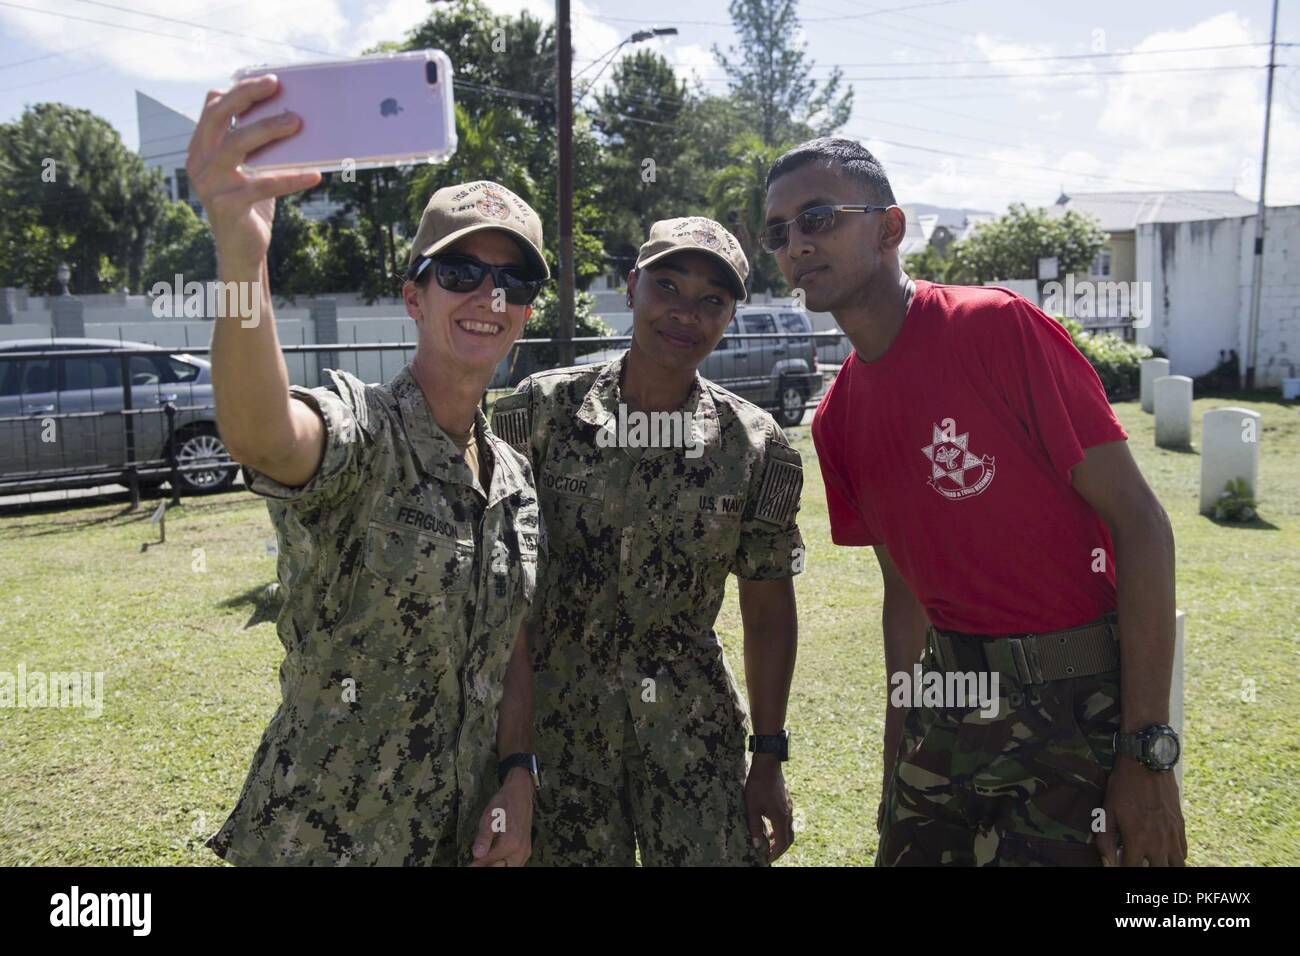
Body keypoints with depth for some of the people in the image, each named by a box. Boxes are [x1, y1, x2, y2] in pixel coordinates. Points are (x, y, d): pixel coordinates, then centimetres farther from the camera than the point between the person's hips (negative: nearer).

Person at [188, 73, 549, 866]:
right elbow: (261, 435, -39)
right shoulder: (358, 429, -16)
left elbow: (512, 646, 9)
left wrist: (518, 778, -2)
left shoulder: (515, 478, 3)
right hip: (327, 835, -5)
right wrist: (241, 252, -55)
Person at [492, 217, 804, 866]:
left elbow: (768, 608, 3)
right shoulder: (542, 410, -6)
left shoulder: (756, 447, -3)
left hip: (693, 724, 1)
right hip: (558, 715, 0)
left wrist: (770, 757, 4)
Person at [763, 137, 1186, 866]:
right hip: (951, 698, 6)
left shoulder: (997, 325, -14)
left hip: (1074, 704, -6)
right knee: (913, 849, 15)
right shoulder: (837, 420, 5)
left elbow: (1138, 522, -15)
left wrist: (1148, 753, -17)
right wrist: (901, 755, 12)